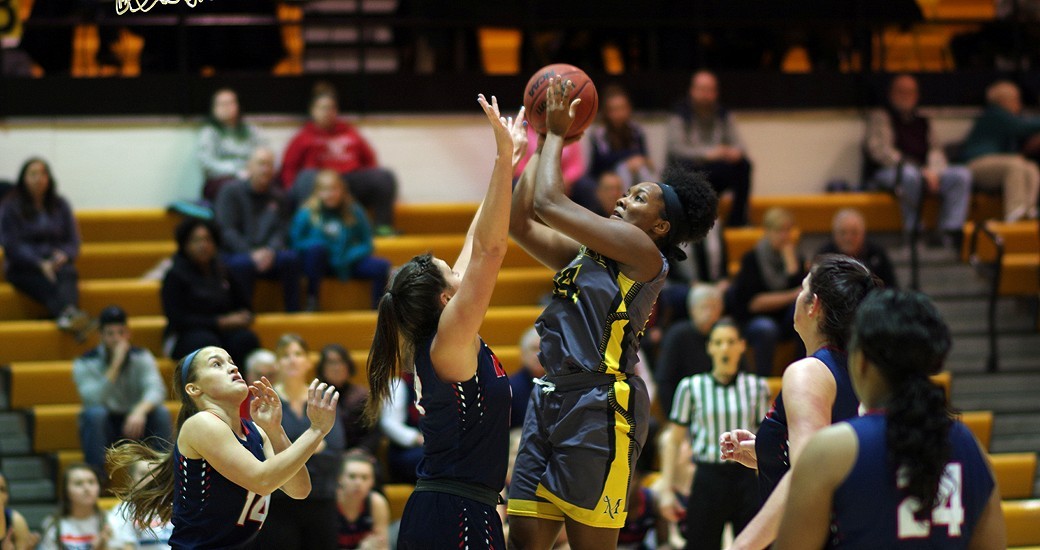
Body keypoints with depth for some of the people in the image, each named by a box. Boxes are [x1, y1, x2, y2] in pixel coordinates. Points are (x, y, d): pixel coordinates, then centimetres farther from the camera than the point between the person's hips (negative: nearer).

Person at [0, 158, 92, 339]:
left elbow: (73, 239, 13)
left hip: (57, 264, 3)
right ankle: (66, 314, -69)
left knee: (68, 274, -35)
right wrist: (40, 263, -20)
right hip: (23, 269, -3)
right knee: (47, 283, -37)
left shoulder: (60, 205, 16)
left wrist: (64, 255, -12)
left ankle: (69, 313, -66)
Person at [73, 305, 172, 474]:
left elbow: (156, 389, -24)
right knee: (95, 413, -34)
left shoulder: (142, 357, -4)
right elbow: (94, 400, -28)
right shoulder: (84, 364, -11)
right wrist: (115, 365, -31)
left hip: (134, 424, 2)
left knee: (161, 412, -26)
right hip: (102, 429, -2)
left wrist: (140, 410, -46)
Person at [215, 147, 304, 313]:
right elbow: (226, 230, -5)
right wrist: (251, 254, -19)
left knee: (291, 258, -28)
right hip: (235, 254, -3)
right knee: (243, 263, -38)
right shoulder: (231, 191, 4)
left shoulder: (279, 198, 15)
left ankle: (293, 313, -25)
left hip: (269, 256, 3)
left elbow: (282, 231, 6)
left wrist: (270, 251, -18)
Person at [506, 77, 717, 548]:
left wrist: (557, 133, 4)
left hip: (598, 405, -8)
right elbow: (521, 222, 20)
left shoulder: (644, 254, -6)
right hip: (551, 398, 8)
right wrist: (542, 145, 20)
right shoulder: (585, 254, 19)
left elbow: (551, 203, -9)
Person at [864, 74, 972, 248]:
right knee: (910, 175, -40)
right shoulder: (880, 117, 7)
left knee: (962, 174, -16)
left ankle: (950, 232, -25)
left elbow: (935, 150, 14)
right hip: (887, 173, -6)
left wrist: (933, 172, -12)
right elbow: (879, 149, -8)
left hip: (925, 173, 6)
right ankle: (913, 232, -29)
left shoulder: (922, 122, 24)